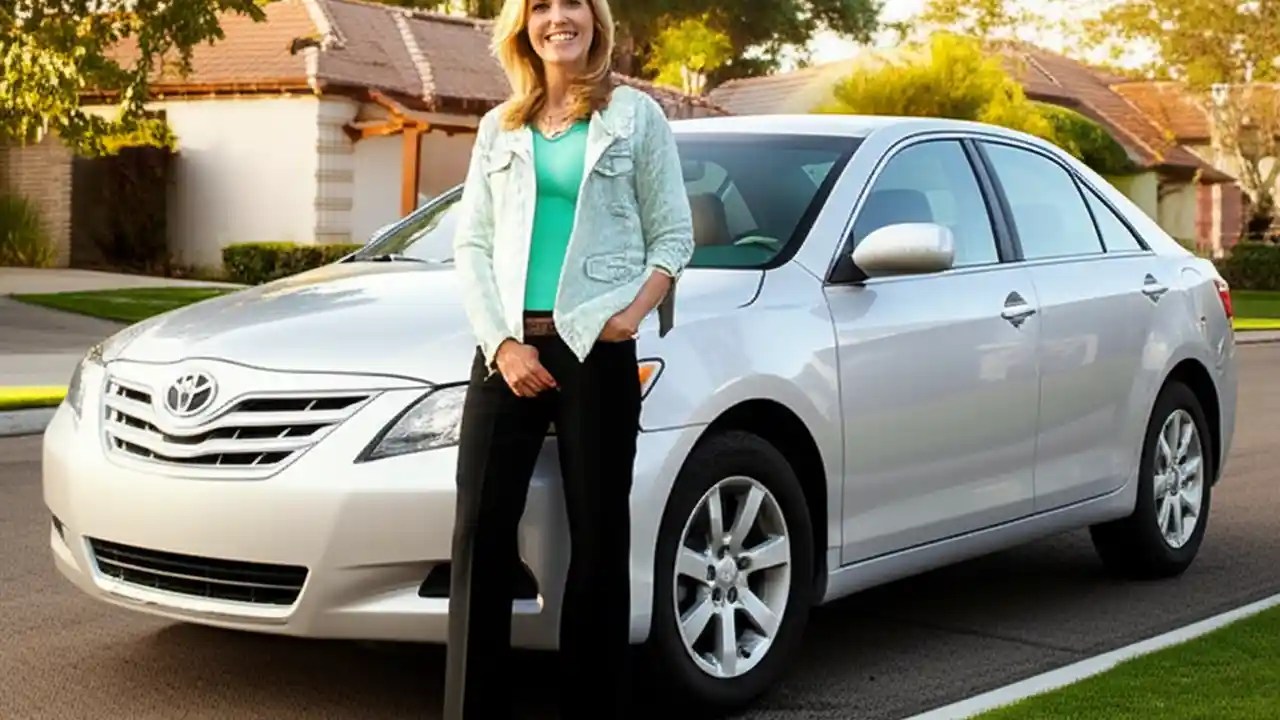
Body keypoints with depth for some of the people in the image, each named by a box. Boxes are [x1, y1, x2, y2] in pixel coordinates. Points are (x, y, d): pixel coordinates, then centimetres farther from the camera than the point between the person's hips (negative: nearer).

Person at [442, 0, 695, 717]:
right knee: (482, 531, -2)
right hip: (507, 349, 3)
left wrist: (629, 317, -11)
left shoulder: (637, 115, 5)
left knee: (598, 537, 3)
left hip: (596, 353, -3)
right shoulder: (499, 126, 13)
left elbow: (673, 235, 3)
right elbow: (472, 243, 7)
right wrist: (502, 341, -6)